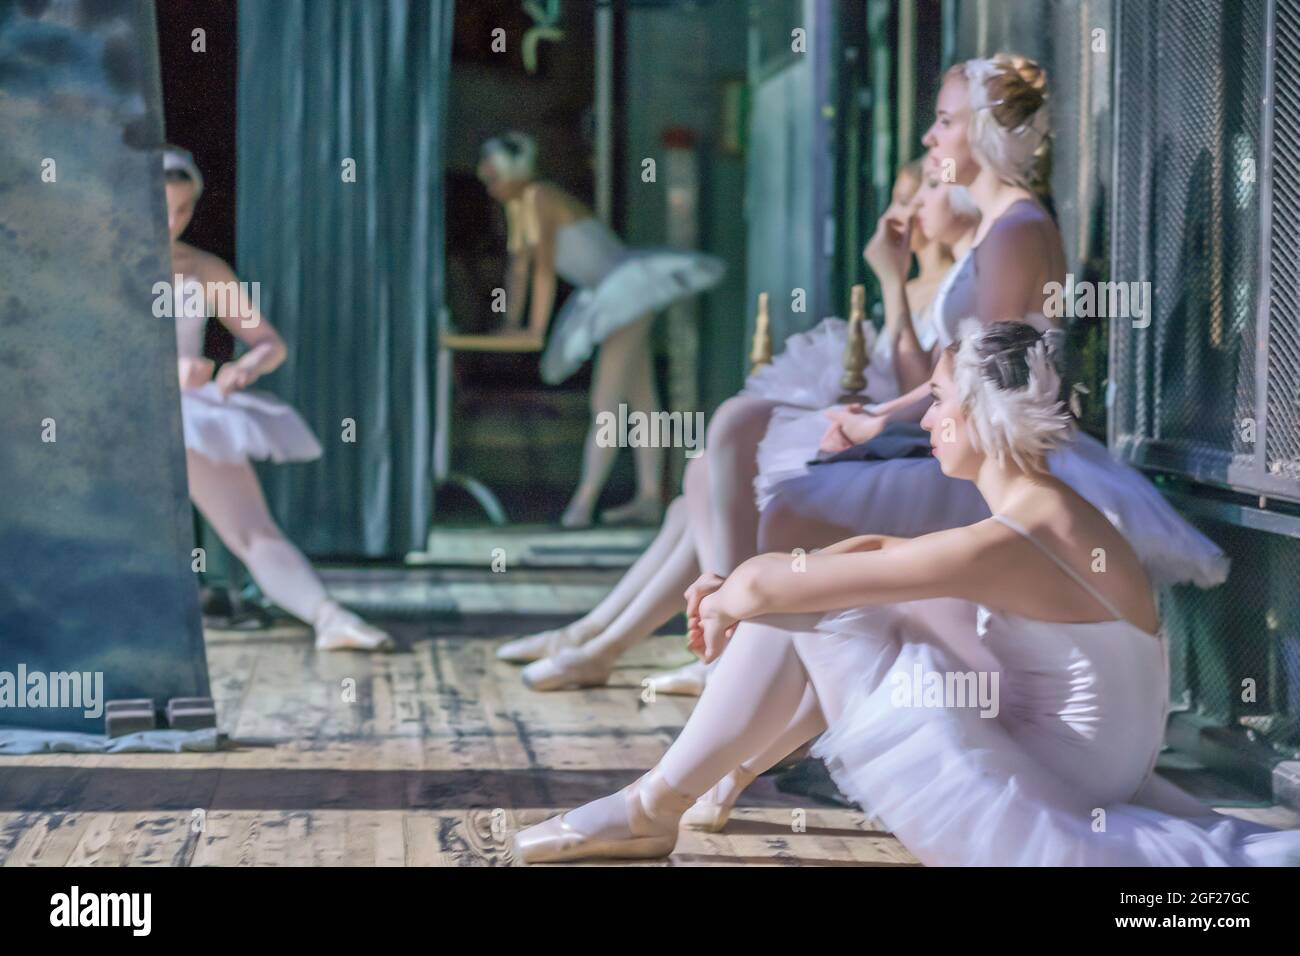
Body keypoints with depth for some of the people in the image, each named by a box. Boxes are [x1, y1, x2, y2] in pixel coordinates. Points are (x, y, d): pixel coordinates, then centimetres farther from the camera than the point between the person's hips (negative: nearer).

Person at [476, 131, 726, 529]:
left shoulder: (540, 198, -17)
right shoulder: (518, 204, 11)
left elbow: (545, 267, -21)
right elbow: (518, 268, 16)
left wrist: (535, 330, -18)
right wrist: (511, 326, 10)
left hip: (630, 292, -10)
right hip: (614, 298, 10)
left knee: (607, 401, -15)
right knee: (640, 400, 9)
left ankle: (584, 499, -19)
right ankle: (649, 499, 11)